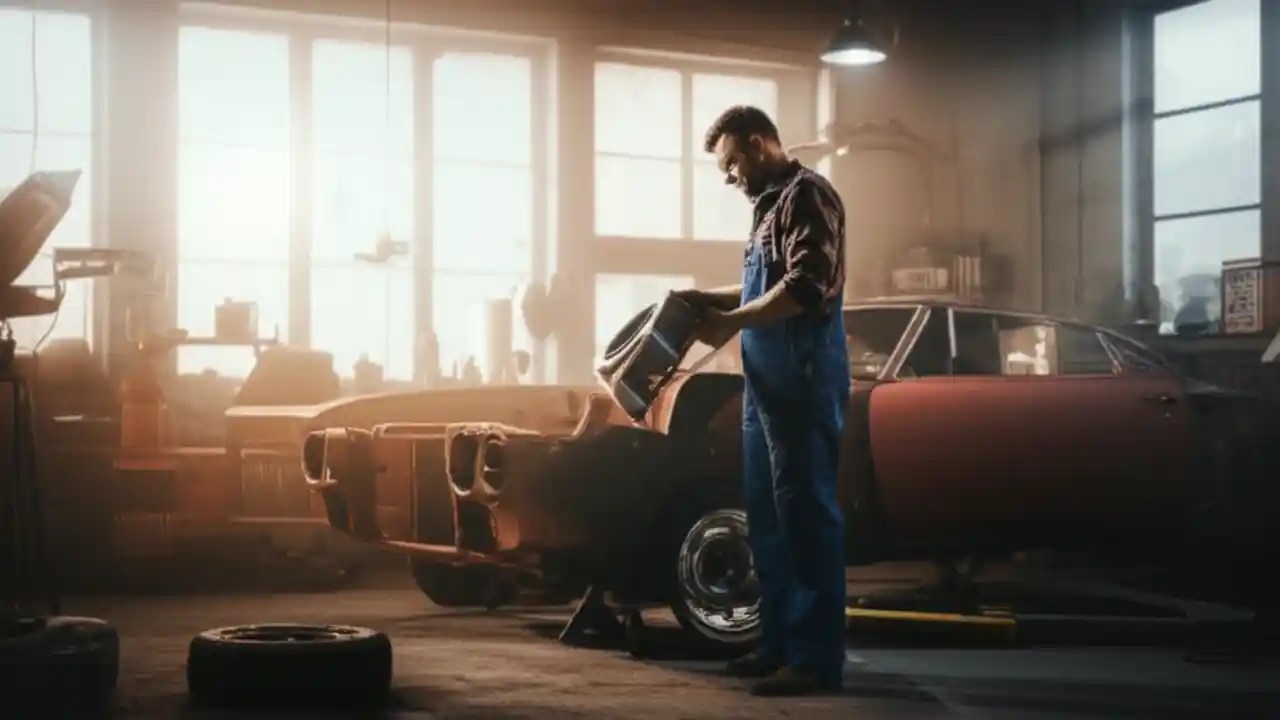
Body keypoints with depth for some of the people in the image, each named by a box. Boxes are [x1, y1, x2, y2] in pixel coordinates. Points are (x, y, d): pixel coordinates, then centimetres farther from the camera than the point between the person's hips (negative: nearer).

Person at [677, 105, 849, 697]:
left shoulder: (807, 195, -8)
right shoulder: (771, 203, 22)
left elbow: (807, 287, -20)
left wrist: (732, 322, -15)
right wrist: (712, 298, 15)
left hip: (804, 380, -10)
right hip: (768, 382, 10)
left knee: (806, 513, -9)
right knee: (767, 516, 12)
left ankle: (816, 658, -6)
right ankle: (780, 644, 19)